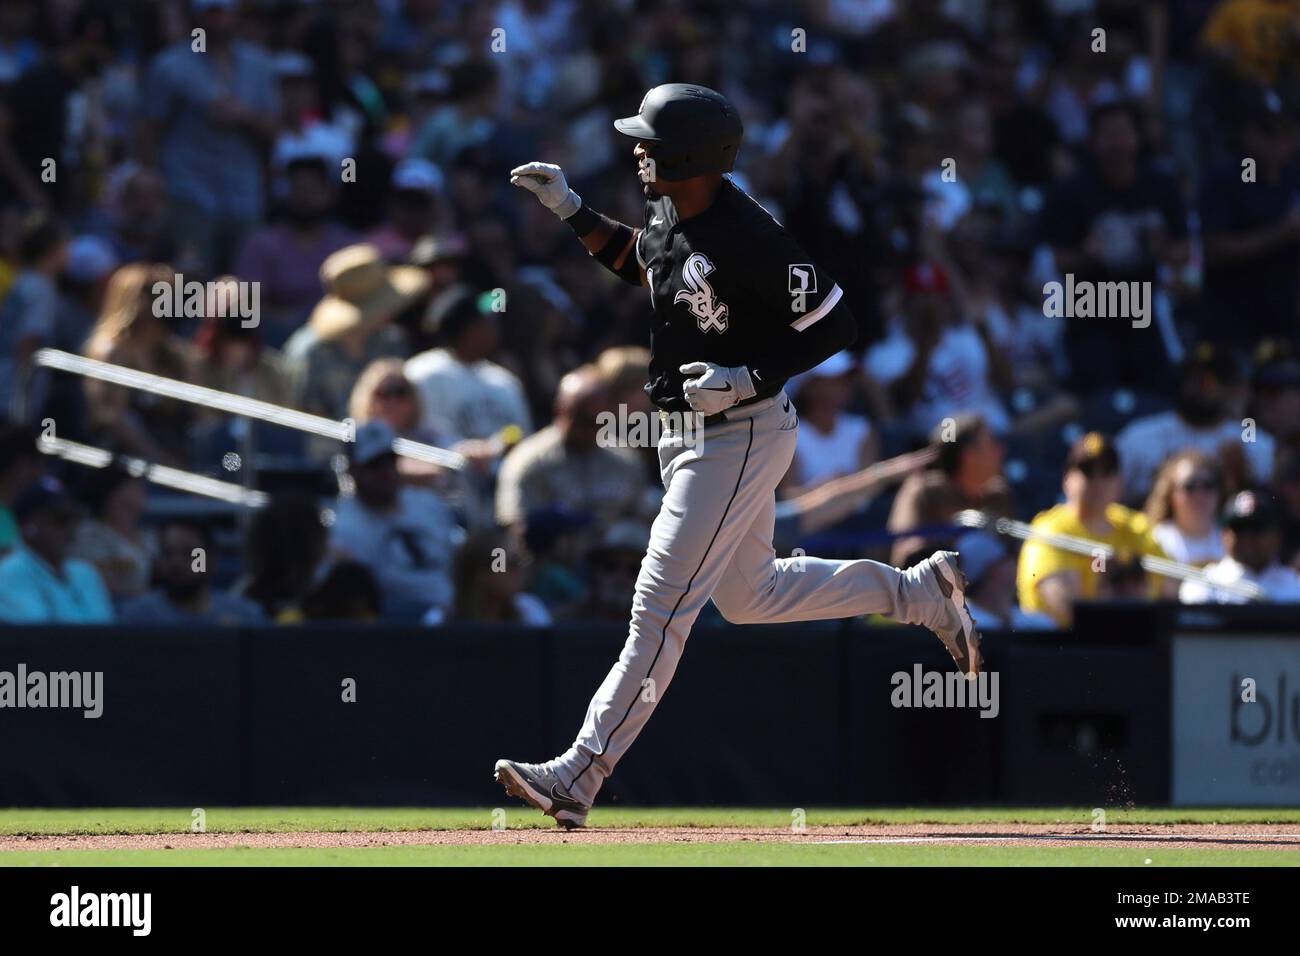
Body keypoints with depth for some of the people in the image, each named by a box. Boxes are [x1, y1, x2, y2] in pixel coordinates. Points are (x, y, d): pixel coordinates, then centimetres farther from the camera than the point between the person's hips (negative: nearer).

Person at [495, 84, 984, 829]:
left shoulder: (746, 239, -24)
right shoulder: (672, 215, 2)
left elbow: (835, 326, -19)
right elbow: (641, 263, 25)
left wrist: (749, 380, -25)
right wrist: (572, 211, 13)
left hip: (741, 438, -10)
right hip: (693, 434, 10)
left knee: (661, 609, -9)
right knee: (750, 595, 22)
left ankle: (580, 776, -8)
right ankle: (923, 592, 33)